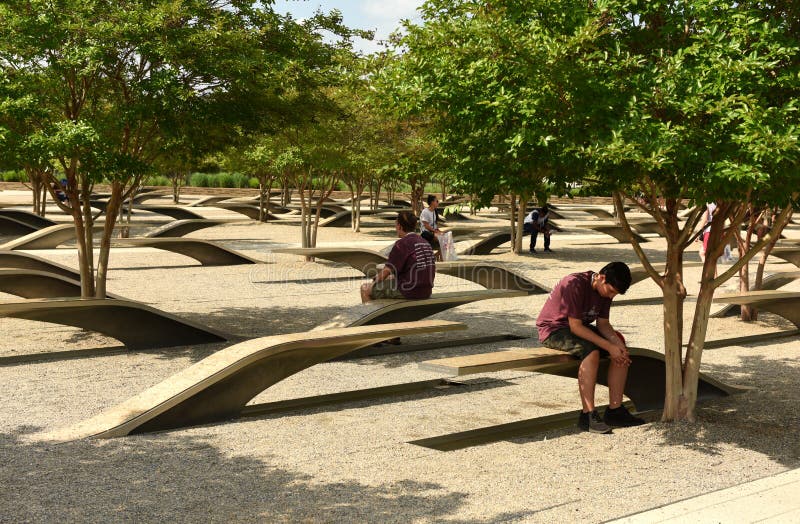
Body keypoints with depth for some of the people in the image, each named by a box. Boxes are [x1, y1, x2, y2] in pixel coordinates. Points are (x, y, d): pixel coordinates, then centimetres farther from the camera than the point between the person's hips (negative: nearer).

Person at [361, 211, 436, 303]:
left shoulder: (402, 244, -14)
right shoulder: (425, 243, 12)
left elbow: (387, 270, -14)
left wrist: (374, 281, 6)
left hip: (409, 291, -9)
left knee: (365, 289, 1)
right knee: (390, 278, 34)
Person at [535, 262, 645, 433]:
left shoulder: (605, 290, -2)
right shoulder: (574, 285, -28)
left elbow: (603, 324, 1)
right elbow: (575, 326, -29)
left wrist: (619, 345, -19)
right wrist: (609, 347, -30)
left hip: (580, 328, 9)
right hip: (553, 329, -9)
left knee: (622, 352, -7)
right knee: (591, 351, -35)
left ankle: (615, 411, -5)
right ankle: (588, 415, -32)